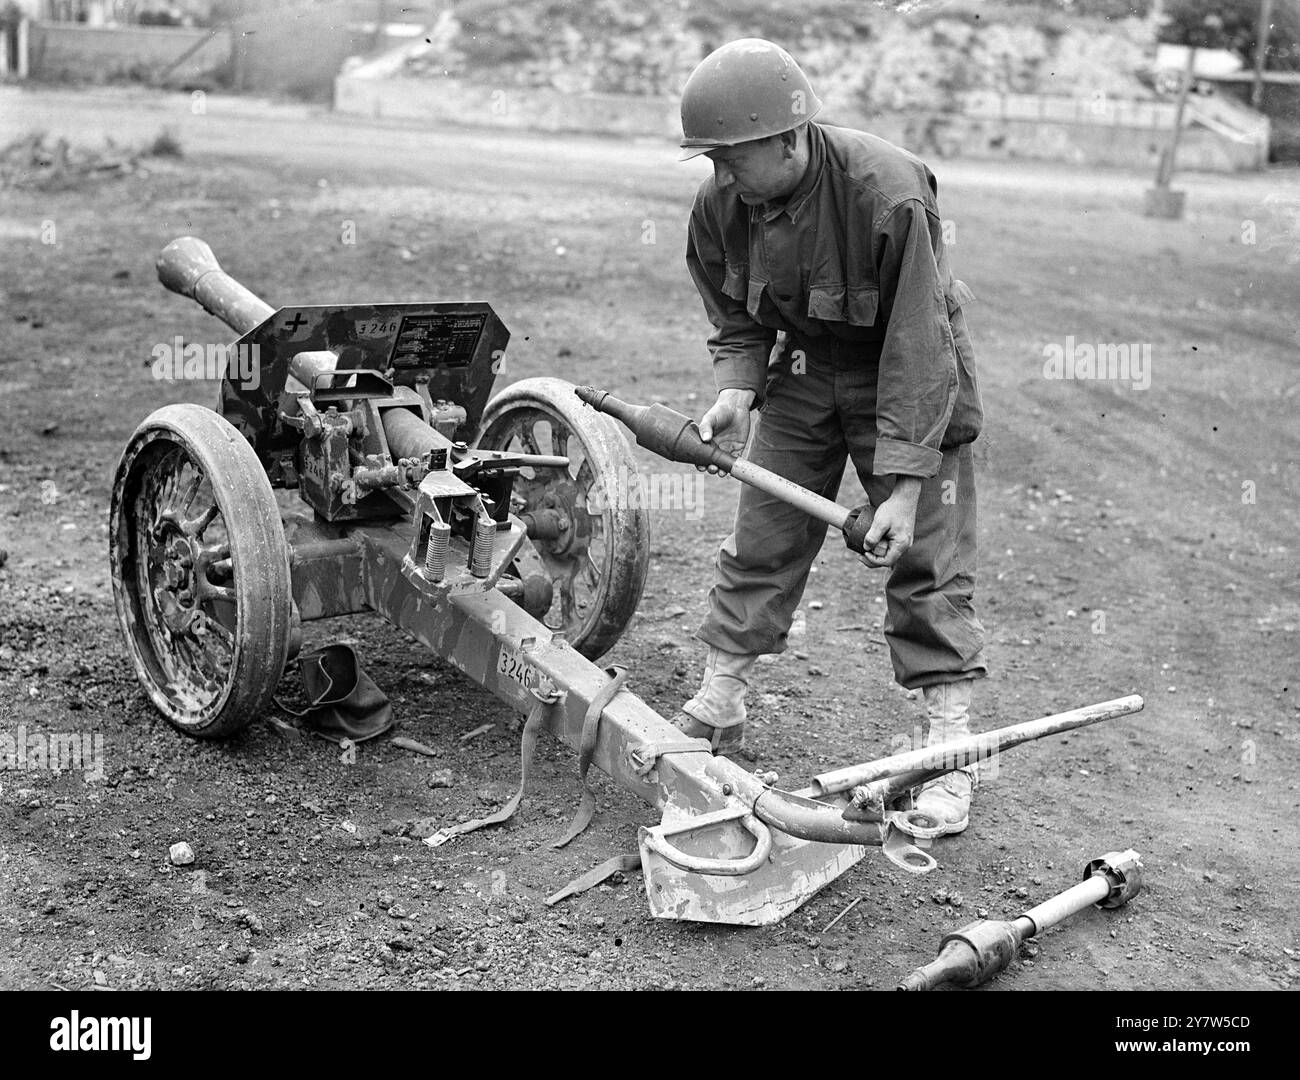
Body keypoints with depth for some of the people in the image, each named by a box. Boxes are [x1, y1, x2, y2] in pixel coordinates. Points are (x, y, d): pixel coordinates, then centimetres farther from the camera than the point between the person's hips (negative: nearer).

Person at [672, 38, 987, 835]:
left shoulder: (888, 192, -31)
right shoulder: (722, 204, -14)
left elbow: (916, 345, -30)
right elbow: (739, 321, 1)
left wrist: (904, 483, -32)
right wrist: (736, 390, -21)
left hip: (910, 374, -5)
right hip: (806, 371, 5)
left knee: (927, 560, -5)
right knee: (759, 543, 5)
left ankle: (951, 749, 4)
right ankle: (717, 711, 20)